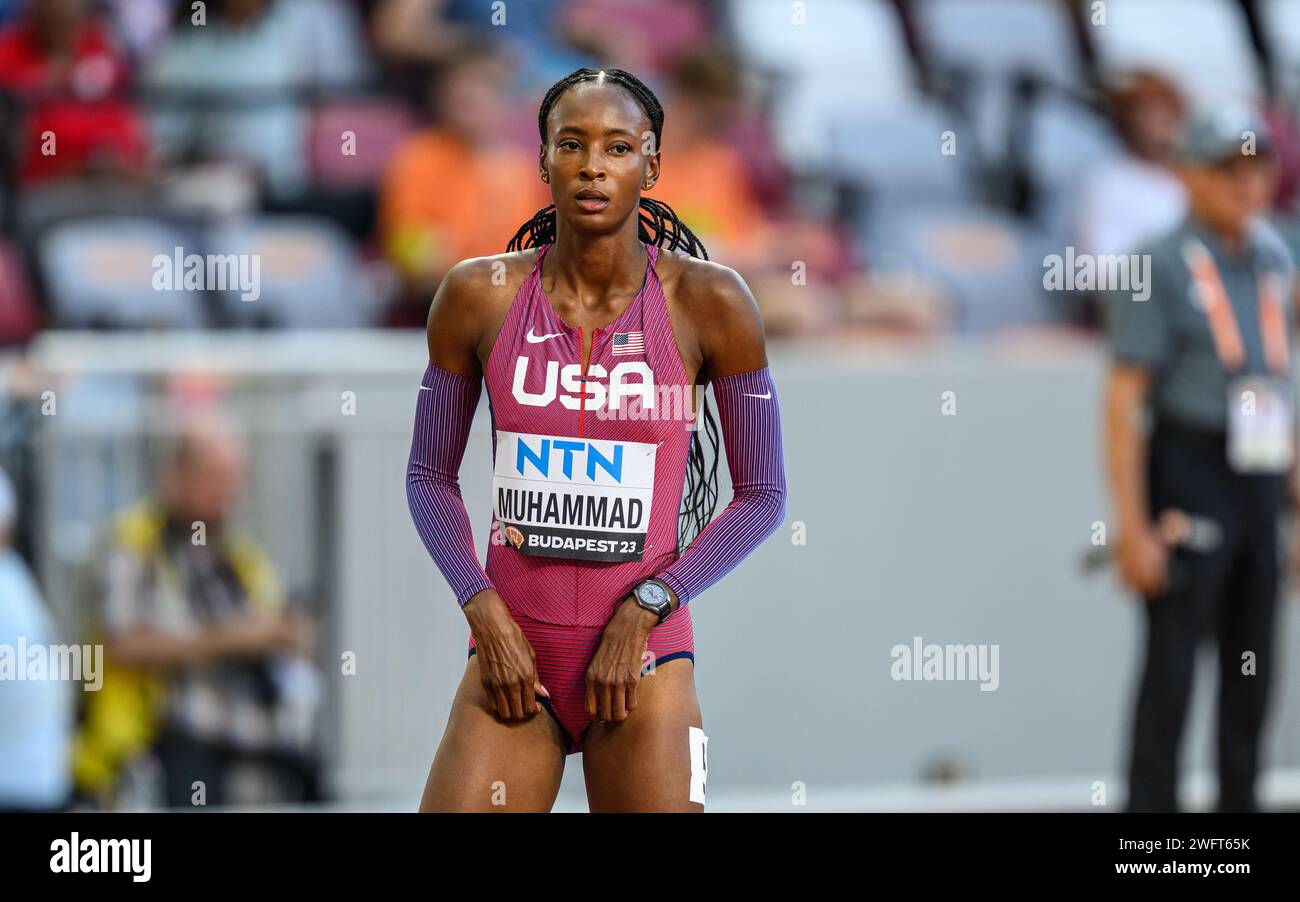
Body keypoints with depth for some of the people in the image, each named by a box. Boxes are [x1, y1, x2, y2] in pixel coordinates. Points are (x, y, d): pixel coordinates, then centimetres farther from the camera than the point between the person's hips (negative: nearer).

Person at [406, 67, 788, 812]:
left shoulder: (710, 304, -3)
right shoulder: (480, 297, 1)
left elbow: (764, 496, 2)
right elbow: (430, 478, 10)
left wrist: (643, 611, -8)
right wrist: (486, 615, -4)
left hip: (643, 662, -1)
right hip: (512, 654, 1)